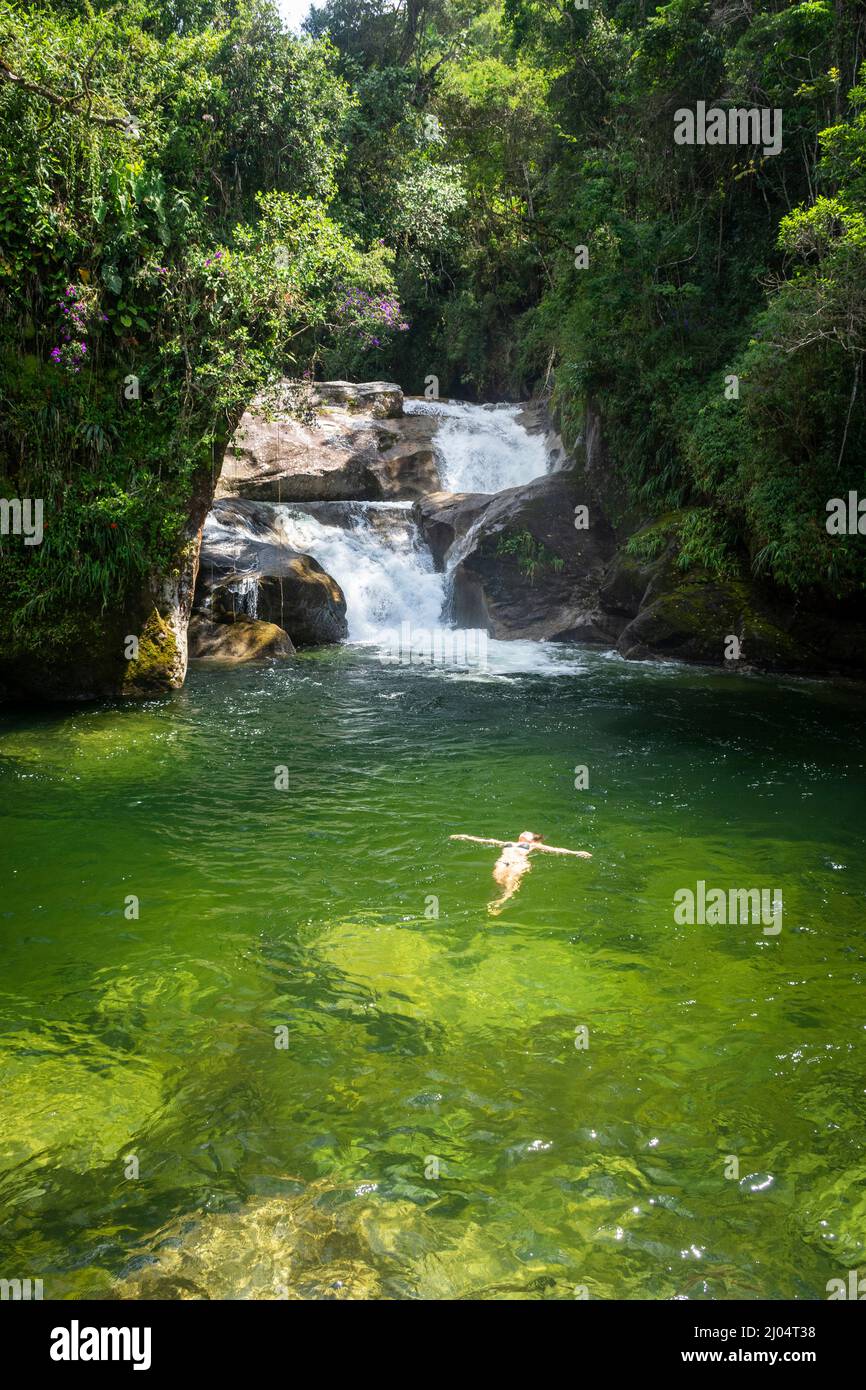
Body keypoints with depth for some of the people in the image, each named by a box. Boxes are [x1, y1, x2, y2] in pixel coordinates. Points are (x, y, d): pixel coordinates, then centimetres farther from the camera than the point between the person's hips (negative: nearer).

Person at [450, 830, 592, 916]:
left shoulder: (534, 845, 32)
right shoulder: (508, 843, 42)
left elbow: (556, 850, 22)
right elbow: (484, 841, 43)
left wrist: (576, 852, 10)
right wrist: (465, 837, 43)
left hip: (519, 863, -3)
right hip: (502, 862, 3)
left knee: (511, 880, -37)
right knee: (499, 879, -33)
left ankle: (503, 901, -59)